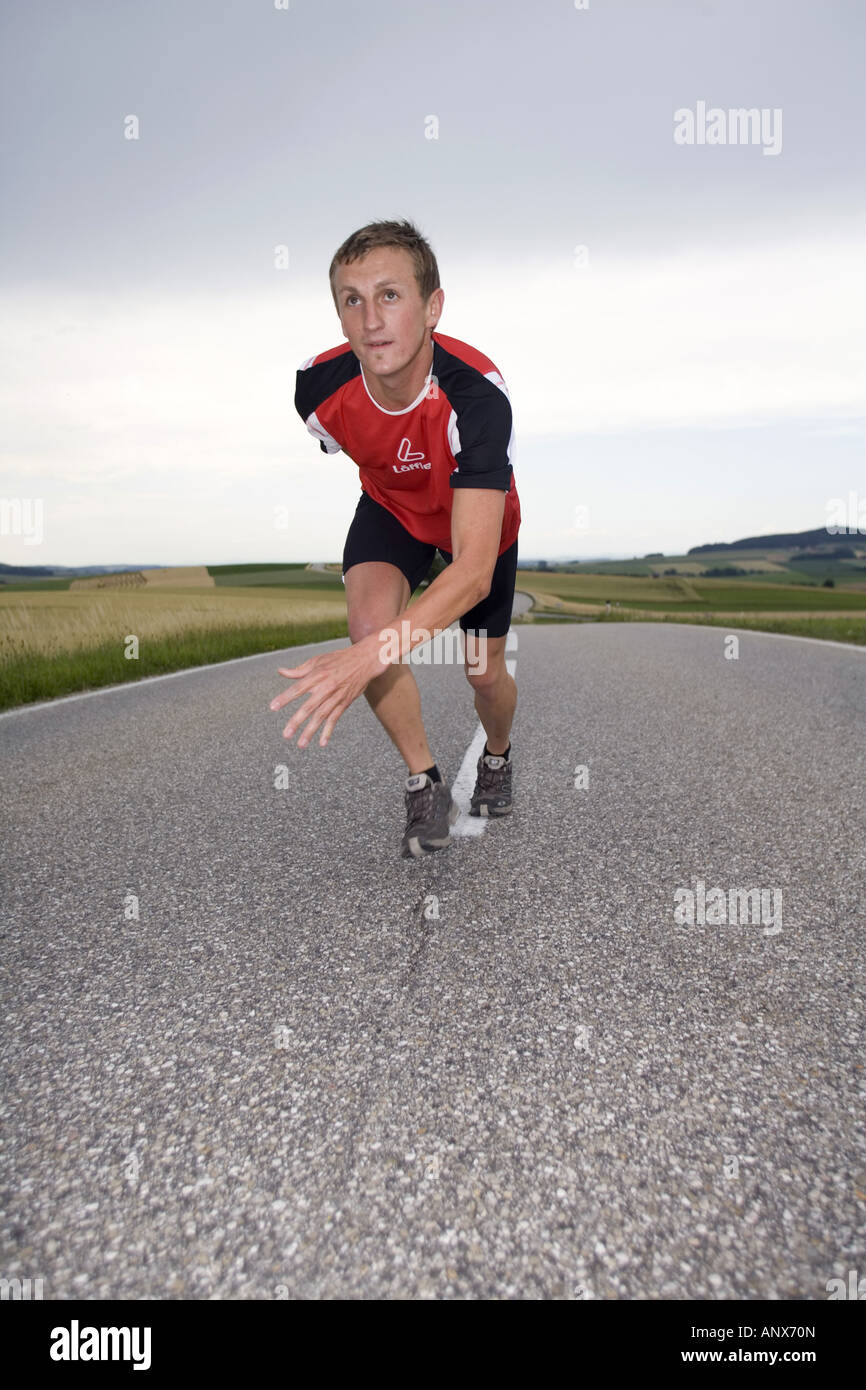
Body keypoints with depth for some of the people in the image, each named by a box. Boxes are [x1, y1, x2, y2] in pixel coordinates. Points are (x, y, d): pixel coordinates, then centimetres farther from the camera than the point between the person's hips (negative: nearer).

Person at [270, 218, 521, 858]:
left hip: (481, 519, -2)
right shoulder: (319, 385, -29)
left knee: (486, 672, 4)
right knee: (369, 621, -26)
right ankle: (426, 783, -5)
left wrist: (371, 657, -61)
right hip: (392, 507, 2)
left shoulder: (476, 393, -40)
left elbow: (473, 571, -49)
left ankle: (498, 757, 42)